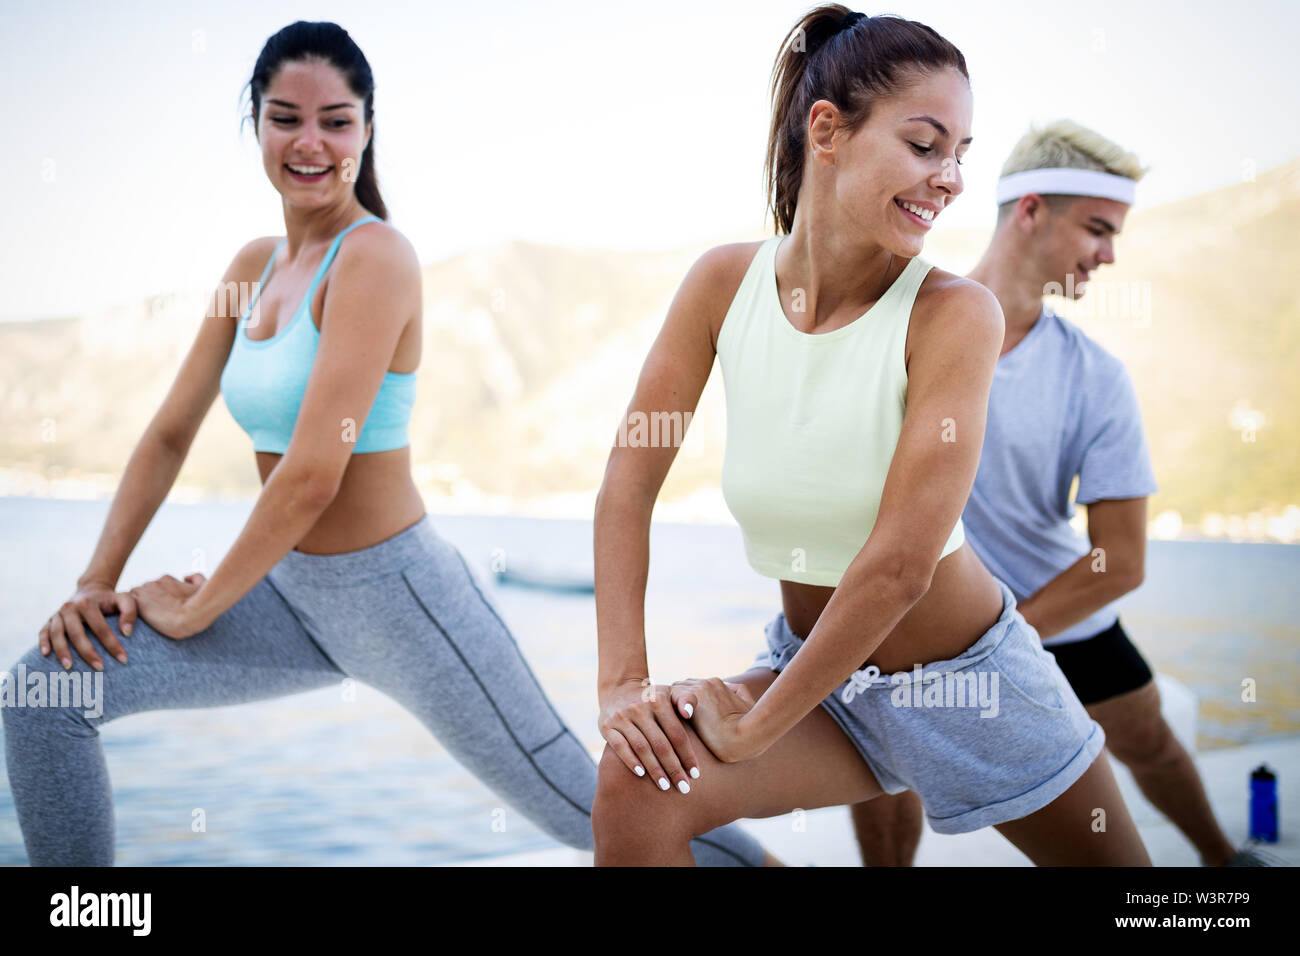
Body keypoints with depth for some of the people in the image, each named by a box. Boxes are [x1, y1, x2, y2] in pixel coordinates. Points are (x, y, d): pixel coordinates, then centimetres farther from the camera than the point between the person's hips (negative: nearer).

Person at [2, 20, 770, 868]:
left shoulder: (375, 258, -18)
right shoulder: (256, 263, 7)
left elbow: (312, 474, -23)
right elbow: (171, 433, 11)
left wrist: (197, 608, -13)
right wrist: (98, 581, 3)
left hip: (395, 592, -7)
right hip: (290, 591, 7)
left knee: (583, 804, 2)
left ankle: (762, 861, 27)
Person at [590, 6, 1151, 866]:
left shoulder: (954, 314, -23)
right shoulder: (727, 282, -12)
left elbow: (899, 565, -26)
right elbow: (629, 483, -9)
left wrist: (755, 726, -20)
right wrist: (622, 682, -17)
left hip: (964, 683, -2)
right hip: (812, 659, 2)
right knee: (635, 785, -21)